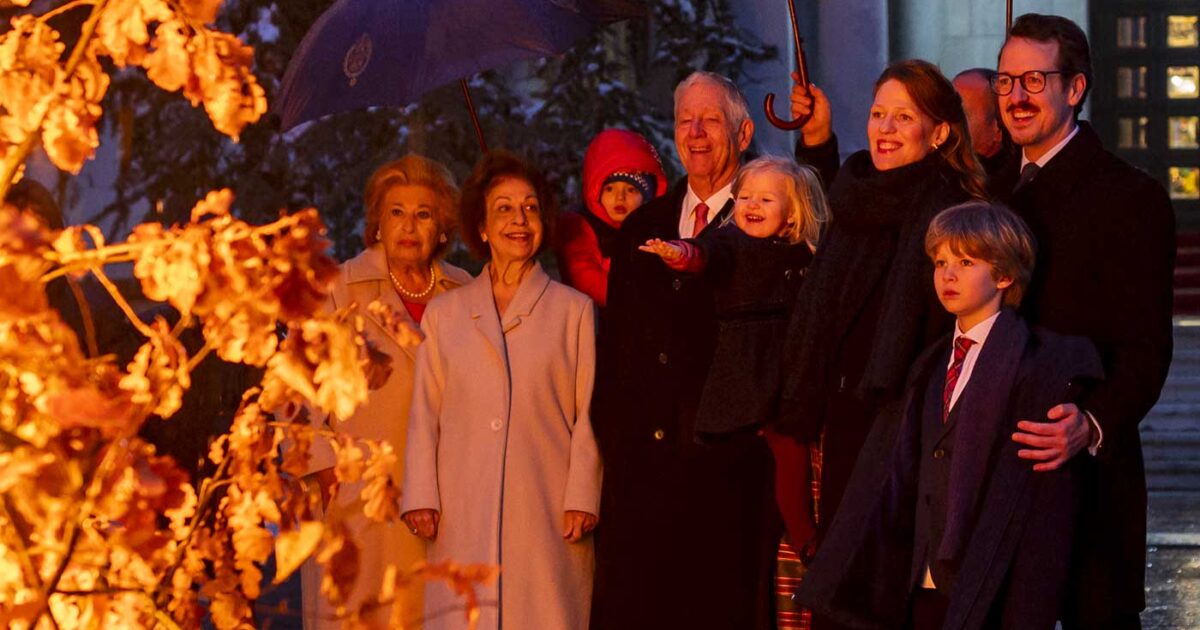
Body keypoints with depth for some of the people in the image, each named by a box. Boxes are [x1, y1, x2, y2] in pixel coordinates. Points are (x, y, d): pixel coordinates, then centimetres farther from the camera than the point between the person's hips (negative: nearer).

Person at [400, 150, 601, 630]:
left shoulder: (574, 311, 10)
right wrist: (421, 498, 2)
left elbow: (589, 414, 6)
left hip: (544, 514, -1)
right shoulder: (444, 314, 15)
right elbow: (424, 415, 11)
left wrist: (582, 499, -3)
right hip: (463, 518, 1)